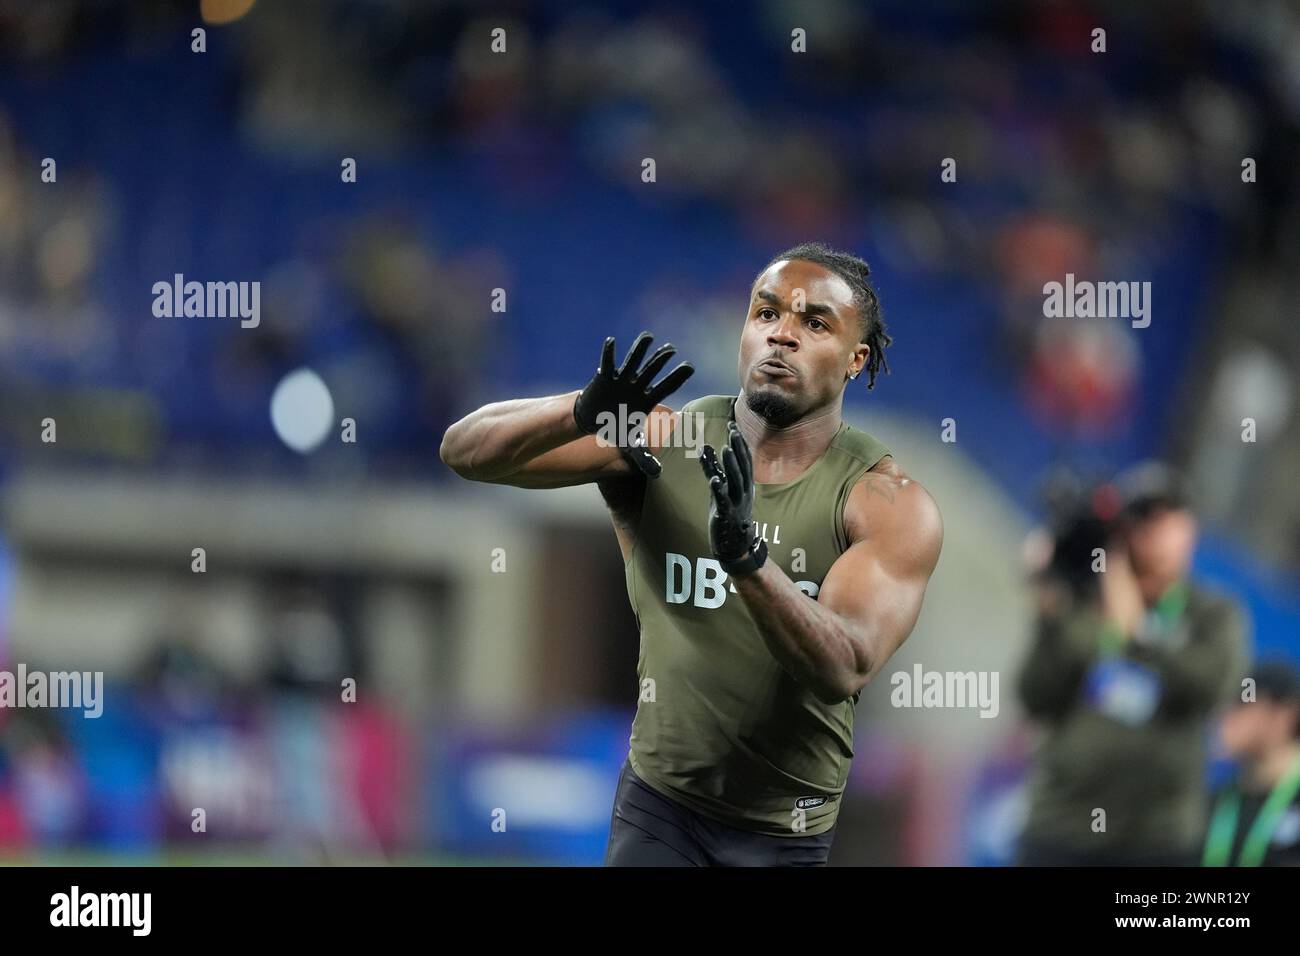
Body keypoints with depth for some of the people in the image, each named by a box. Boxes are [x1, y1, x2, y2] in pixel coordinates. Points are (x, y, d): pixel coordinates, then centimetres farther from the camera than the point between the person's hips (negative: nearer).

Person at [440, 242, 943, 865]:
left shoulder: (889, 505, -13)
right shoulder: (662, 442, -7)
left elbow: (846, 669, -27)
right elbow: (465, 451, -13)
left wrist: (748, 556, -42)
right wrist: (583, 414, -32)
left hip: (785, 832, -1)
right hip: (658, 802, 1)